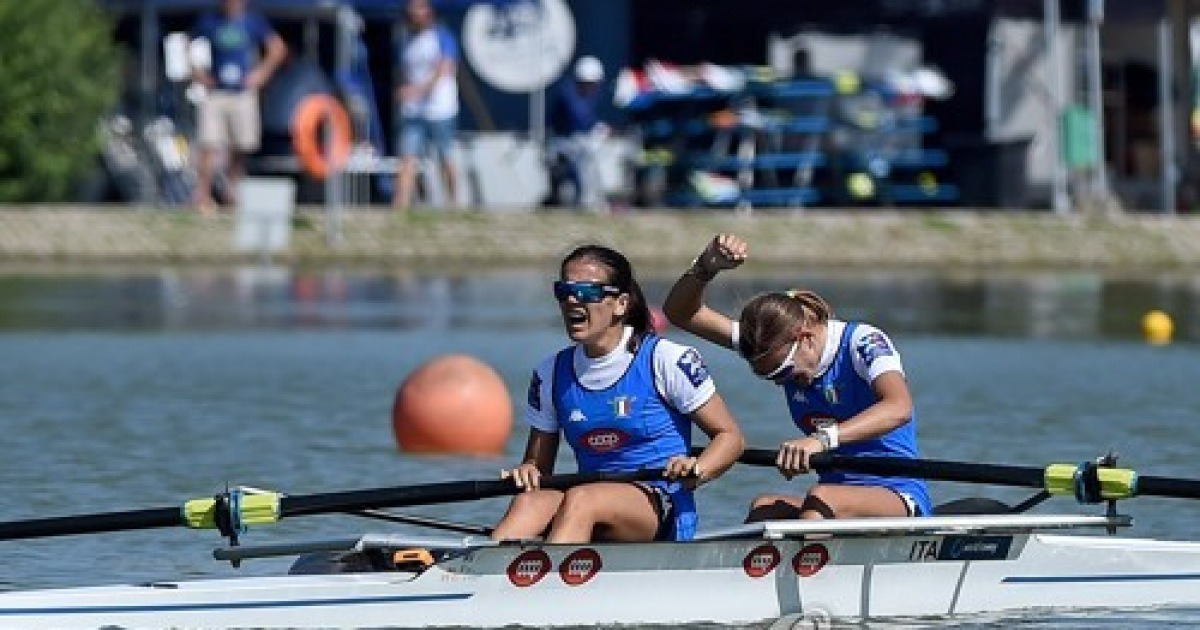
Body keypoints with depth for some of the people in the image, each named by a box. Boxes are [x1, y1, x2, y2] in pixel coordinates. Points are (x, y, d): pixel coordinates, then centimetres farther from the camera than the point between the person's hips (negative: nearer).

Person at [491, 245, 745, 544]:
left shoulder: (665, 360, 0)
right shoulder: (551, 373, 13)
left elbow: (730, 436, 3)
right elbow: (538, 462, 18)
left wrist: (696, 471, -19)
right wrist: (526, 472, -8)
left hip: (662, 513, -4)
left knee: (580, 500, -36)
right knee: (528, 503, -30)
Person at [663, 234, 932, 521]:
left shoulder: (862, 342, -14)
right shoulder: (775, 349, 5)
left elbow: (899, 407, -34)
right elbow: (679, 312, 7)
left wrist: (823, 439, -46)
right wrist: (705, 268, -15)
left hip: (899, 499, -5)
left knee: (823, 498, -36)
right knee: (764, 507, -26)